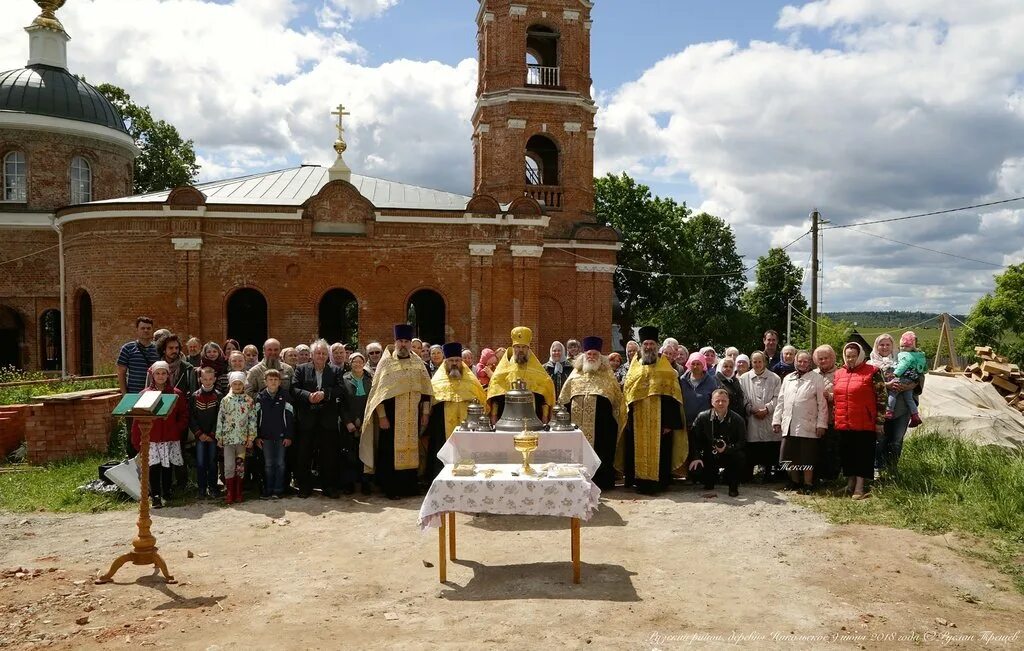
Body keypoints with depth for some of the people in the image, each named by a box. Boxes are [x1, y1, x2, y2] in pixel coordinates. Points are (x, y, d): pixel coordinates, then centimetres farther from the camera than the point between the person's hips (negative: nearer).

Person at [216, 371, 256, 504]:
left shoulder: (249, 401, 0)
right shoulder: (225, 400, 1)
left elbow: (252, 420, 0)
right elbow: (220, 419, 3)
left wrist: (251, 437, -3)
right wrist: (219, 437, 1)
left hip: (242, 438, 0)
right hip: (228, 437, 0)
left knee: (240, 465, 7)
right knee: (229, 465, -1)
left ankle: (238, 492, 15)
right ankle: (229, 492, 7)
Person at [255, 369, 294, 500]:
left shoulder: (285, 397, -1)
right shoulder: (260, 397, 2)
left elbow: (290, 417, 0)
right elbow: (256, 417, 4)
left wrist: (289, 436, -5)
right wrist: (257, 437, 0)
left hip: (281, 435, -1)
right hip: (266, 436, 1)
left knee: (280, 463, 2)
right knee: (268, 464, 5)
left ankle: (278, 490, 8)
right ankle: (268, 490, 12)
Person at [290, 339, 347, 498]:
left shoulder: (335, 372, 8)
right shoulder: (301, 369, 7)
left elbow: (340, 390, -4)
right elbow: (293, 389, -3)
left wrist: (324, 393, -18)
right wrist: (308, 396, -19)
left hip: (327, 420, 0)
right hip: (306, 419, 0)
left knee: (329, 455, 4)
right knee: (304, 454, 4)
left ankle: (329, 486, 13)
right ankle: (305, 487, 15)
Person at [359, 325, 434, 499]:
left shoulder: (418, 363, 8)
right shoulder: (386, 362, -2)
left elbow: (425, 390, 10)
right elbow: (378, 391, -5)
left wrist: (425, 413, 4)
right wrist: (382, 416, -11)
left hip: (413, 416, 3)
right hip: (392, 415, -3)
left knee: (412, 449, 7)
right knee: (391, 451, 0)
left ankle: (410, 486, 19)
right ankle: (391, 488, 10)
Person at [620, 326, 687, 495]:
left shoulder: (666, 369, 2)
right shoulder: (634, 368, 12)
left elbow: (673, 396, -4)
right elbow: (626, 394, 11)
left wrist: (670, 422, -11)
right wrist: (628, 419, 3)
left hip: (659, 420, -3)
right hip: (638, 422, 3)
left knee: (658, 452, -1)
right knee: (639, 452, 5)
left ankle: (657, 481, 8)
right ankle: (641, 481, 14)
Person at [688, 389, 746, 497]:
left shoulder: (737, 419, -7)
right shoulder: (702, 417, -5)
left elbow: (742, 442, -7)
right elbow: (695, 439, -2)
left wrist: (727, 448, -25)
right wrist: (696, 457, -15)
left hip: (729, 456, -1)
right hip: (709, 457, 1)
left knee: (740, 457, -32)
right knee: (695, 467, -24)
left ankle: (733, 487, -5)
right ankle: (709, 483, 17)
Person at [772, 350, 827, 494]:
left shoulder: (817, 379, 2)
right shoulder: (787, 378, 16)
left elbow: (822, 404, -2)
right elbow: (781, 401, 16)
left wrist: (821, 423, -8)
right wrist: (776, 420, 9)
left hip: (807, 426, -4)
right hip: (788, 425, 4)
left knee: (807, 459, 0)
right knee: (791, 457, 8)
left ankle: (807, 485, 10)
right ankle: (795, 482, 21)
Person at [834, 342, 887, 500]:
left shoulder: (872, 372, -4)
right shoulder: (839, 374, 13)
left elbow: (881, 397, -5)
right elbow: (835, 397, 23)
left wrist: (880, 422, -8)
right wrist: (833, 419, 17)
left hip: (864, 424, -5)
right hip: (843, 424, 5)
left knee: (863, 456, -1)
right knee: (848, 455, 13)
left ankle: (859, 488, 0)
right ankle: (850, 484, 26)